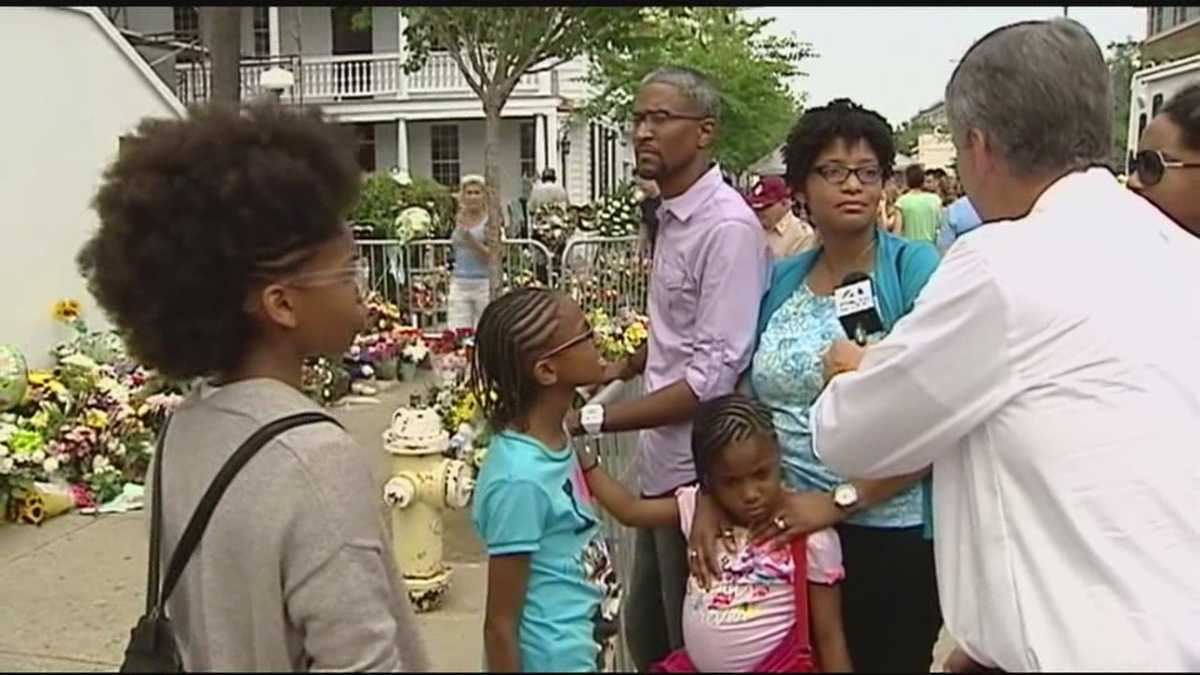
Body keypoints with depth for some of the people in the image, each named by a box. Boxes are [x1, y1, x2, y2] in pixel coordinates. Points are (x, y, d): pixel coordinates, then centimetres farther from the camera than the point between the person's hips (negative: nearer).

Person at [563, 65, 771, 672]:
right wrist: (620, 367, 7)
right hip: (660, 463, 8)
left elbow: (713, 377, -24)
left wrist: (591, 418, -25)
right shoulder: (670, 216, 8)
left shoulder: (728, 227, -19)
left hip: (697, 472, -8)